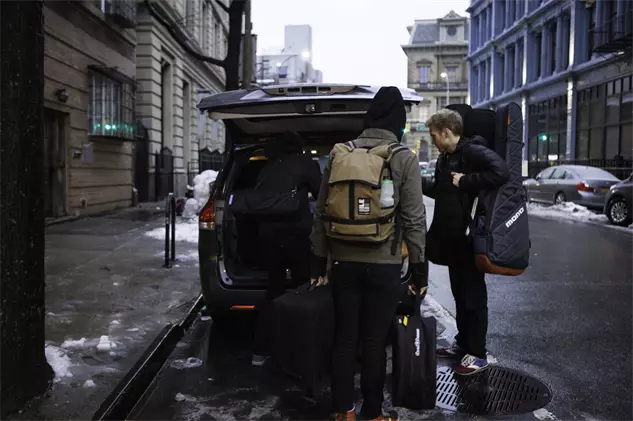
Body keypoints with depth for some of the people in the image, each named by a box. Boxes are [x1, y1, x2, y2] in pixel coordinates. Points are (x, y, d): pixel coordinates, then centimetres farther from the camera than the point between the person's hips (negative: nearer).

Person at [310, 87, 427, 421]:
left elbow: (321, 212, 4)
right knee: (374, 342, 9)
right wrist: (419, 267, 3)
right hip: (383, 264, -2)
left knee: (344, 338, 13)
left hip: (344, 262, 3)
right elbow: (414, 219, -6)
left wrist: (319, 260, 10)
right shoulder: (404, 158, -6)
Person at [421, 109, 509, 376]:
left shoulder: (473, 152, -16)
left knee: (473, 296, 1)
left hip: (469, 238, -9)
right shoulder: (445, 158, 12)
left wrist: (465, 181, -26)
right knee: (459, 293, 18)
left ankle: (478, 354, 13)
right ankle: (463, 344, 32)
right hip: (451, 238, 9)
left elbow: (501, 172, -32)